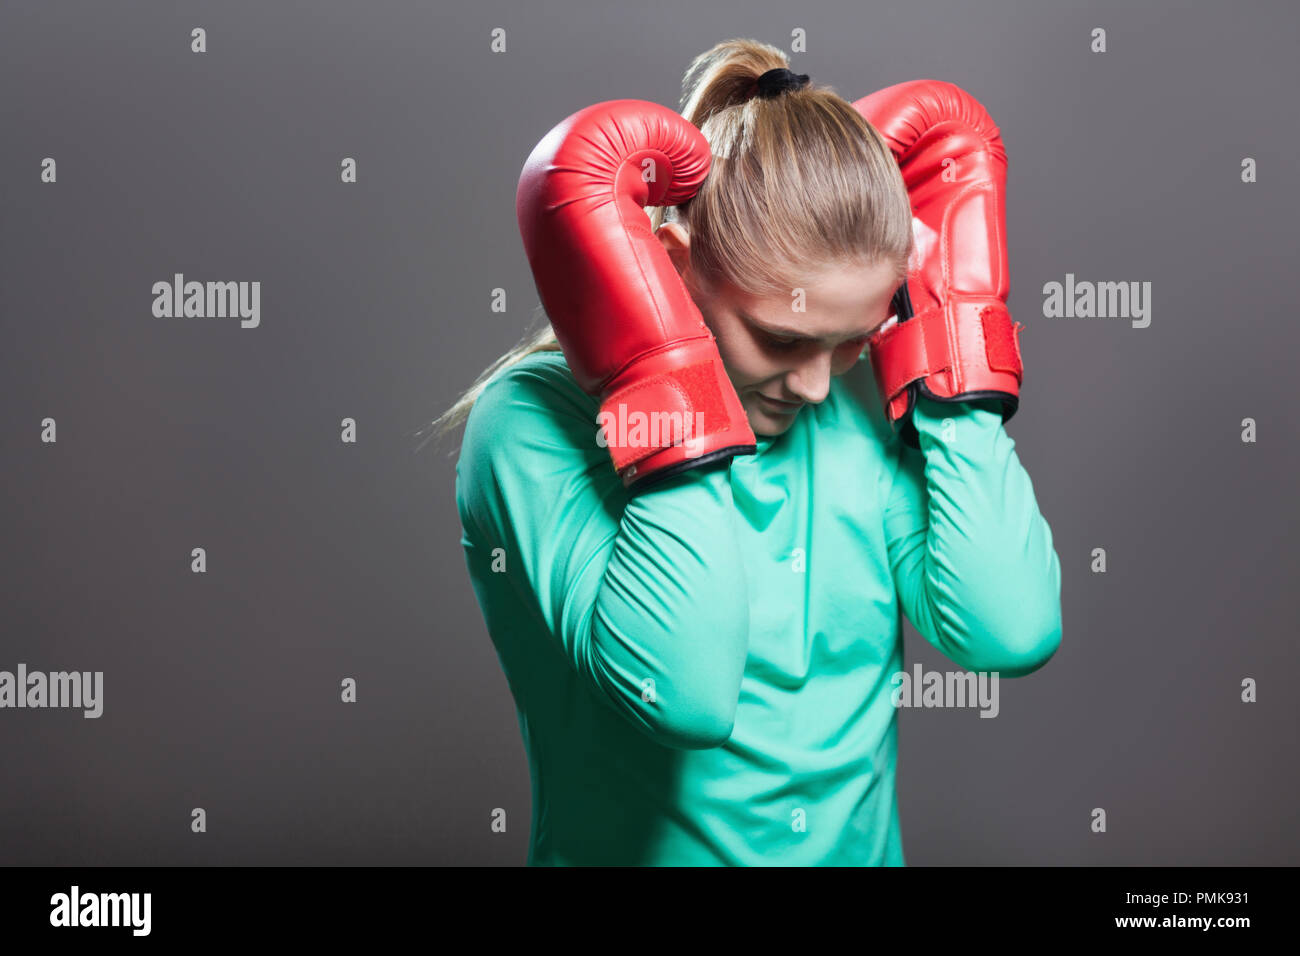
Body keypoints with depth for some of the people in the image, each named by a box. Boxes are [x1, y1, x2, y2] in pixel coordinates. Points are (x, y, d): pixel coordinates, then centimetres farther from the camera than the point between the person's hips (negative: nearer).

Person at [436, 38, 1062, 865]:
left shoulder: (865, 401, -1)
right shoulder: (535, 421, -13)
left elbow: (1013, 633, -12)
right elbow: (682, 691, -25)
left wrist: (951, 330, -9)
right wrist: (663, 379, -23)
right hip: (651, 847, -3)